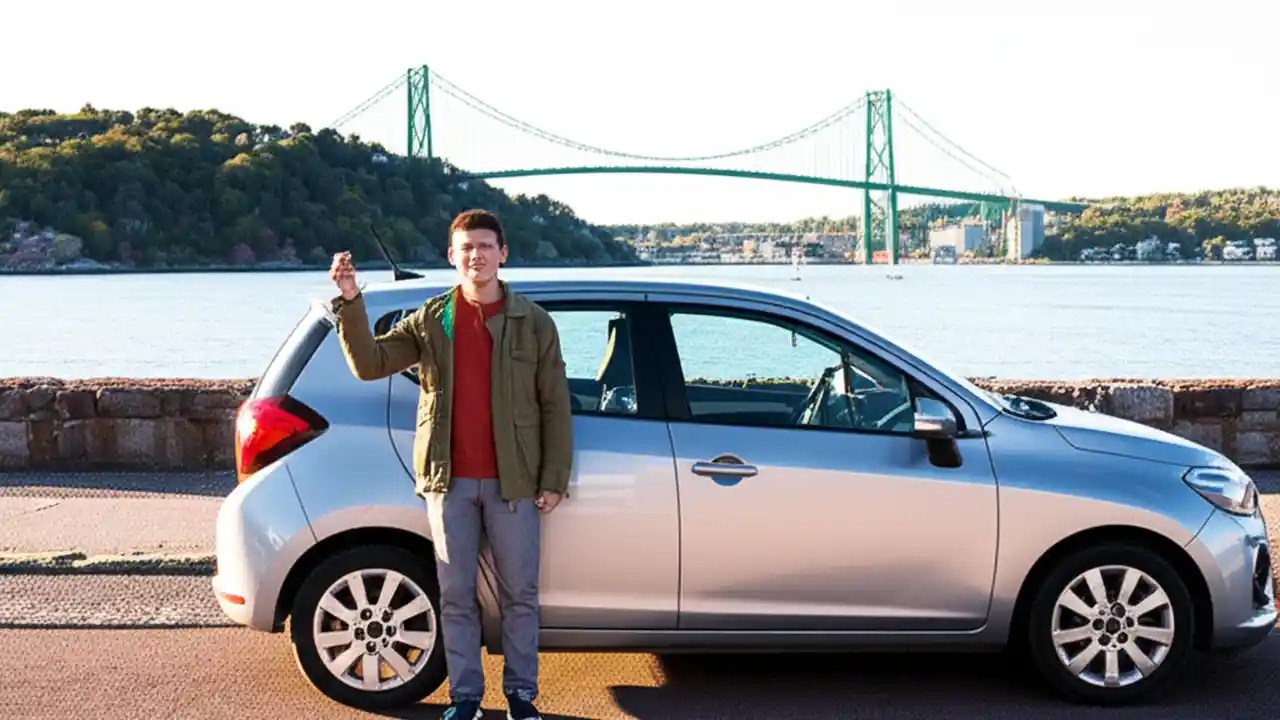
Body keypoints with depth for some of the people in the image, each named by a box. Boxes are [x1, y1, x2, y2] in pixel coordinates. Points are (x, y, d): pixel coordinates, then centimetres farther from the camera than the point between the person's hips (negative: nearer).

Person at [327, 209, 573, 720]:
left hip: (512, 482, -1)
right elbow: (369, 363, -3)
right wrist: (350, 302, -16)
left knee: (520, 594, 6)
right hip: (450, 482, 1)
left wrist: (554, 480, -5)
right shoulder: (430, 321, 6)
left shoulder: (533, 322, 0)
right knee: (456, 596, 8)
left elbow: (555, 405, 0)